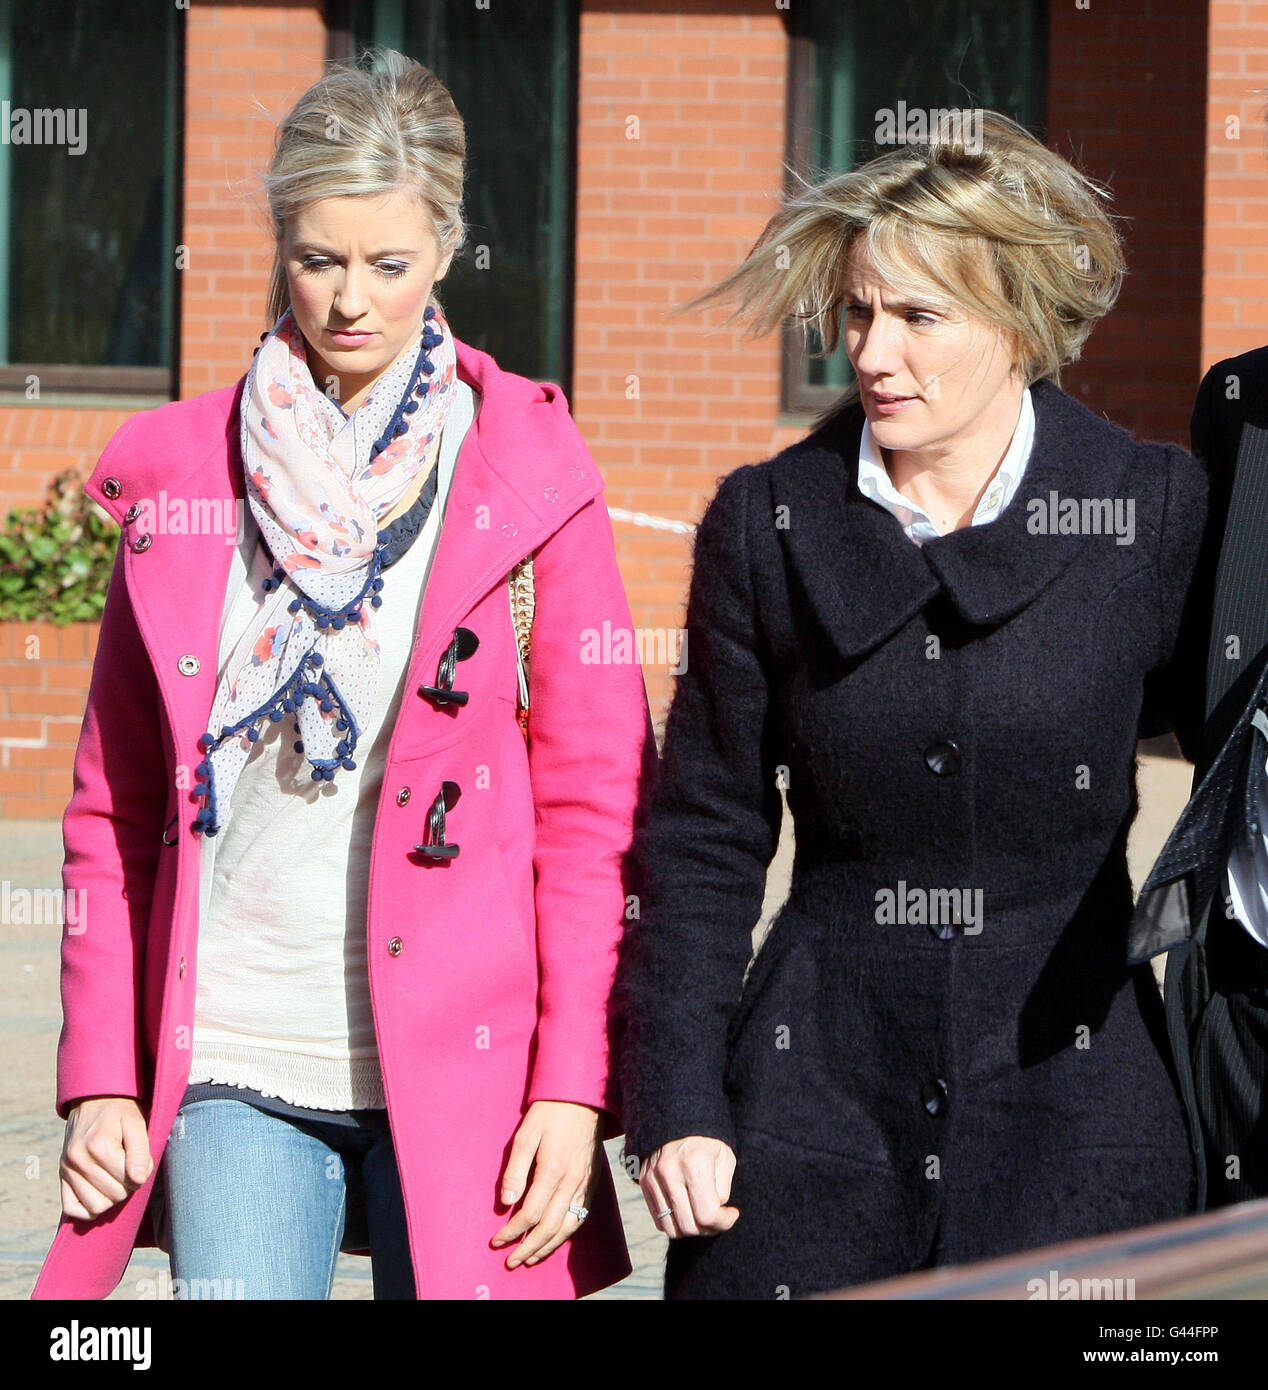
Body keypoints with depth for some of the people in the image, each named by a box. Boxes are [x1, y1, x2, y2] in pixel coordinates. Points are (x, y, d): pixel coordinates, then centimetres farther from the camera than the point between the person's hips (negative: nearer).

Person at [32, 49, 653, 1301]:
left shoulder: (526, 479, 2)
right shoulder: (180, 474, 8)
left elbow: (595, 809, 1)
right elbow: (113, 809, 12)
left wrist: (573, 1093, -6)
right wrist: (98, 1074, 5)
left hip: (456, 1069, -1)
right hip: (230, 1068, 1)